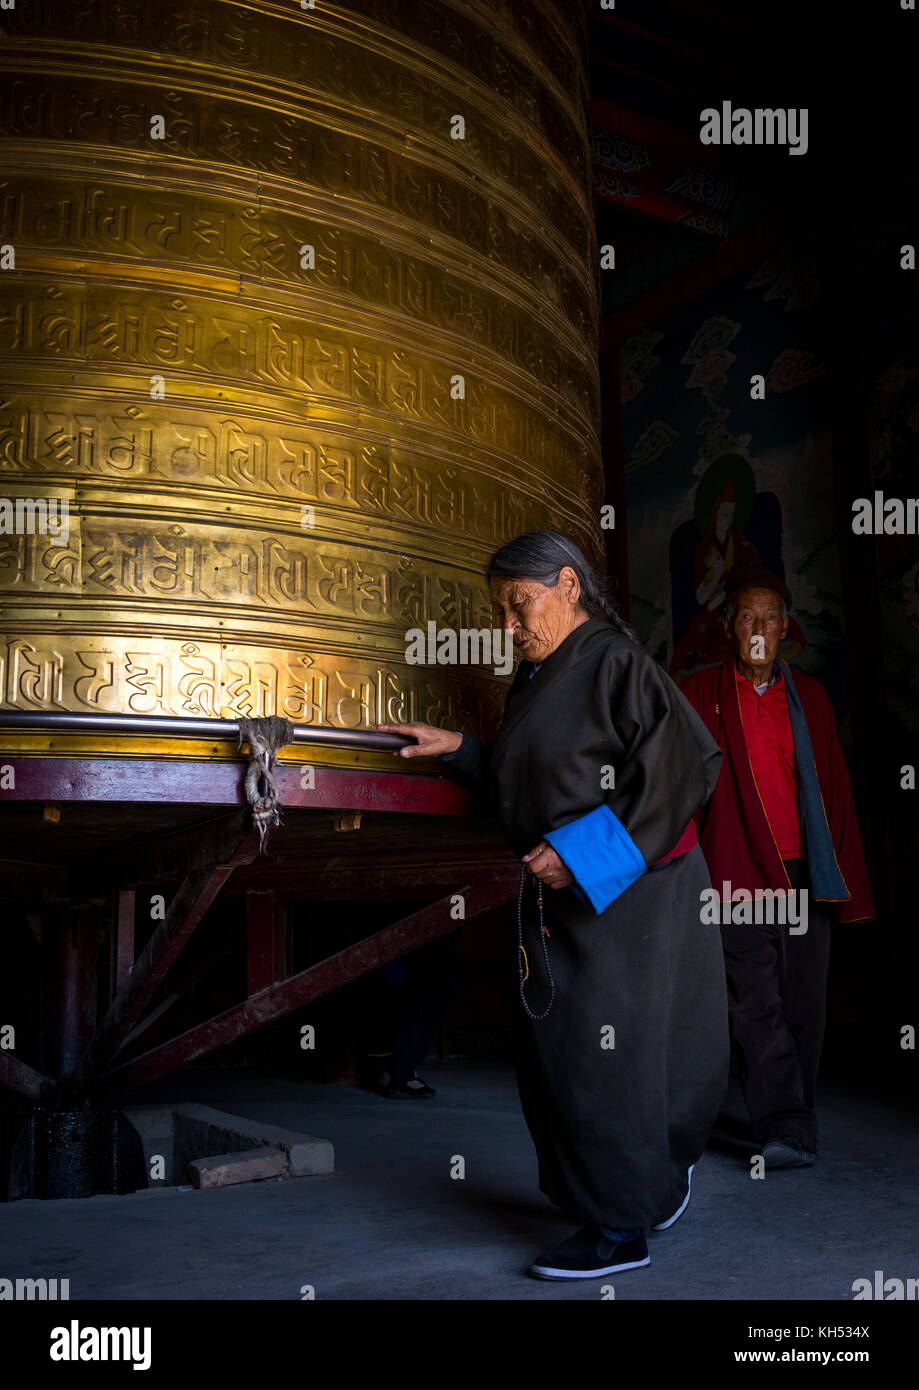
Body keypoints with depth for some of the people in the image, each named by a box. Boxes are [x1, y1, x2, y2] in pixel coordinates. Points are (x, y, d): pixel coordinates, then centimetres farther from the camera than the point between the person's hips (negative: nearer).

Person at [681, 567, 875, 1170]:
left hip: (803, 872, 3)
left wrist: (848, 882, 9)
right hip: (739, 872, -2)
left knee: (804, 1004, 5)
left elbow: (836, 791, 14)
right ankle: (785, 1127, -8)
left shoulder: (810, 698, 14)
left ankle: (798, 1123, 19)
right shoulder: (703, 695, 6)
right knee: (756, 1002, -9)